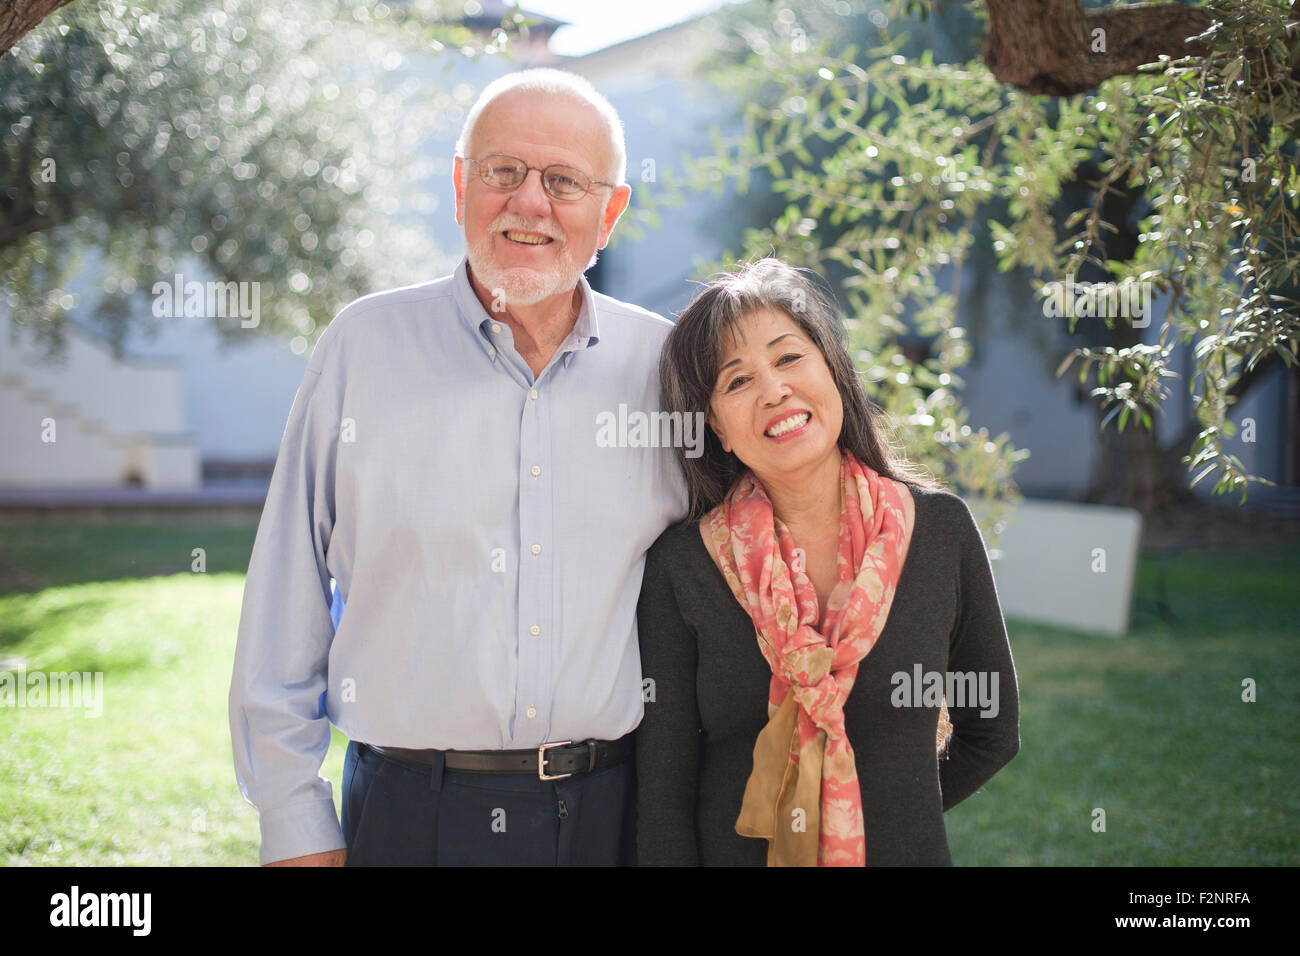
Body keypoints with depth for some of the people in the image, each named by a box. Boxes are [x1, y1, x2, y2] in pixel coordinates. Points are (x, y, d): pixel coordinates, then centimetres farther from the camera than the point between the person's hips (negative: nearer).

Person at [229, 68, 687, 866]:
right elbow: (287, 600, 1)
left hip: (614, 803, 1)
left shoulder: (665, 365, 2)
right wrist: (294, 817, 0)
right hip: (409, 815, -1)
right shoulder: (363, 346, -1)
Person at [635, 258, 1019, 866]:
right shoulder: (680, 568, -11)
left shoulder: (941, 530, -6)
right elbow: (661, 792, -11)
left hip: (905, 851, 1)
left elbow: (991, 734, 4)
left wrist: (892, 818, 0)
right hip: (733, 855, -1)